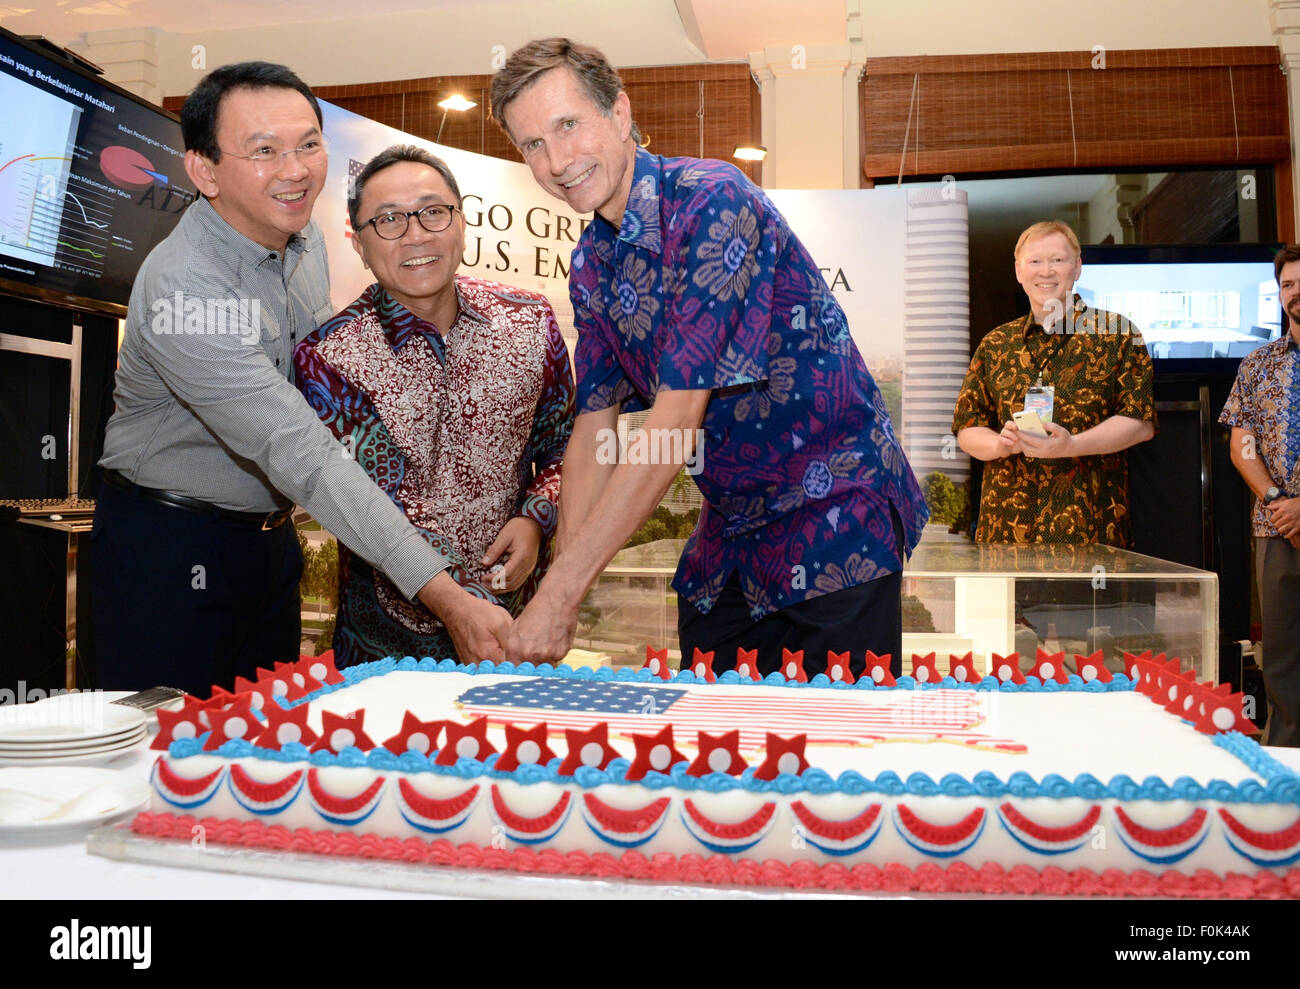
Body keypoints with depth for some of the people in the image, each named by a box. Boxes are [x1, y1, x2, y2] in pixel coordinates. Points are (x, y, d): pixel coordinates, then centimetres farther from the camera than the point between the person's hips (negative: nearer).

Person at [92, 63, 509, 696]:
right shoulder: (182, 290, -28)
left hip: (270, 532, 8)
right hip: (169, 547, -7)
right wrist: (445, 596, -40)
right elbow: (301, 455, -36)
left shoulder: (302, 233, -1)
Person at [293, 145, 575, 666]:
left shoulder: (530, 322, -5)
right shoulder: (327, 357, -14)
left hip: (518, 610, 3)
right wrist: (458, 605, -28)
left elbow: (560, 447, 8)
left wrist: (535, 518, -11)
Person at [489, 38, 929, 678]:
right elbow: (593, 430, 4)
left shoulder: (712, 202, -20)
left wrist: (559, 593, -25)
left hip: (835, 515, -6)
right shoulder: (589, 266, 5)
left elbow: (677, 421, -26)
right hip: (726, 541, 7)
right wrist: (558, 598, -6)